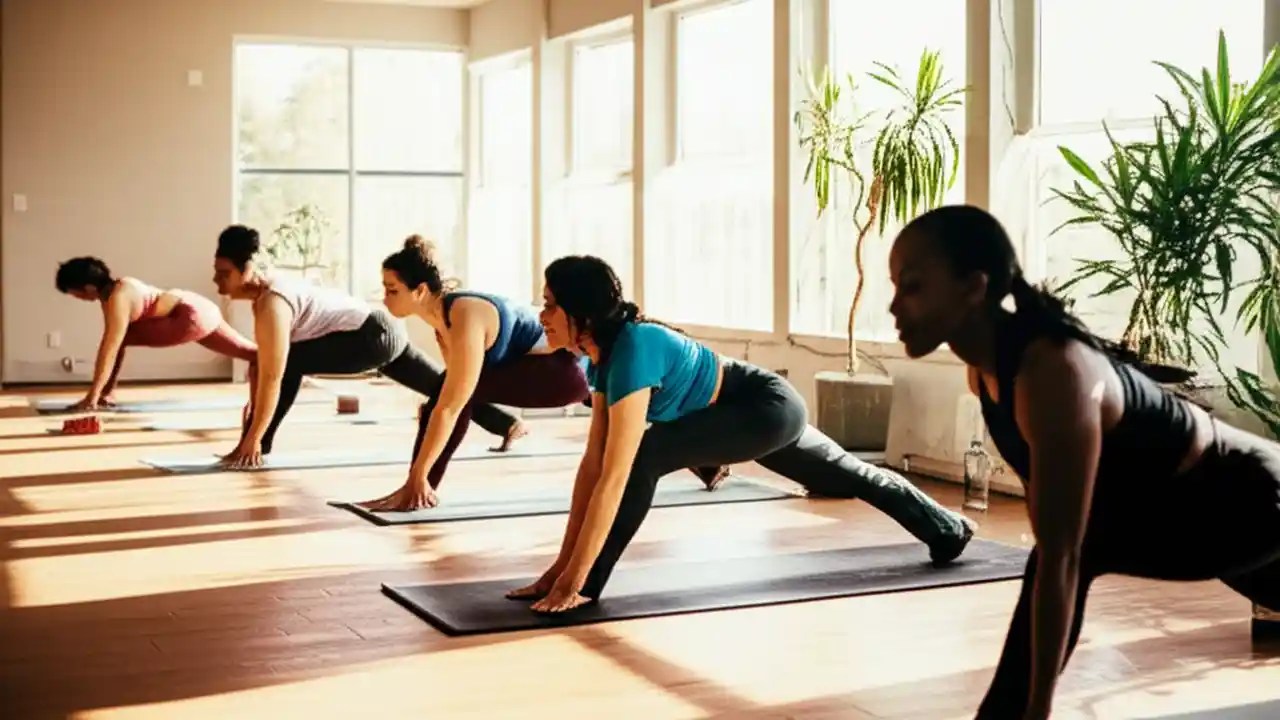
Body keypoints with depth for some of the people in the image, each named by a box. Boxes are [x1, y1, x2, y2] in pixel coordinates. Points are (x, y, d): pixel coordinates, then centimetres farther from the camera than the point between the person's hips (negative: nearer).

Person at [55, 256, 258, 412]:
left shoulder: (117, 299, -21)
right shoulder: (112, 290, 7)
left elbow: (110, 348, -24)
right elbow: (113, 345, 11)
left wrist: (93, 396, -21)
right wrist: (108, 390, 11)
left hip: (192, 315, -11)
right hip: (202, 309, 11)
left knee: (120, 336, -13)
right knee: (249, 353, 21)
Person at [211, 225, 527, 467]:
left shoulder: (272, 303, -24)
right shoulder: (264, 291, 4)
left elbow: (272, 377, -26)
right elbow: (260, 362, 11)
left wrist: (251, 442, -23)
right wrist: (253, 416, 12)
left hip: (377, 336, -11)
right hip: (383, 332, 11)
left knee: (291, 362, -19)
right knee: (441, 386, 23)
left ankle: (259, 450, -11)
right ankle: (509, 424, 38)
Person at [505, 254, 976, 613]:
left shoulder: (632, 352, -33)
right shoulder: (602, 357, -6)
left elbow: (614, 477, -36)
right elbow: (592, 464, -5)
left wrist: (572, 579, -34)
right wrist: (562, 561, -7)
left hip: (771, 408, -10)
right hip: (764, 413, 10)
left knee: (647, 456, -27)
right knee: (851, 477, 29)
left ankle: (586, 589, -18)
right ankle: (948, 530, 53)